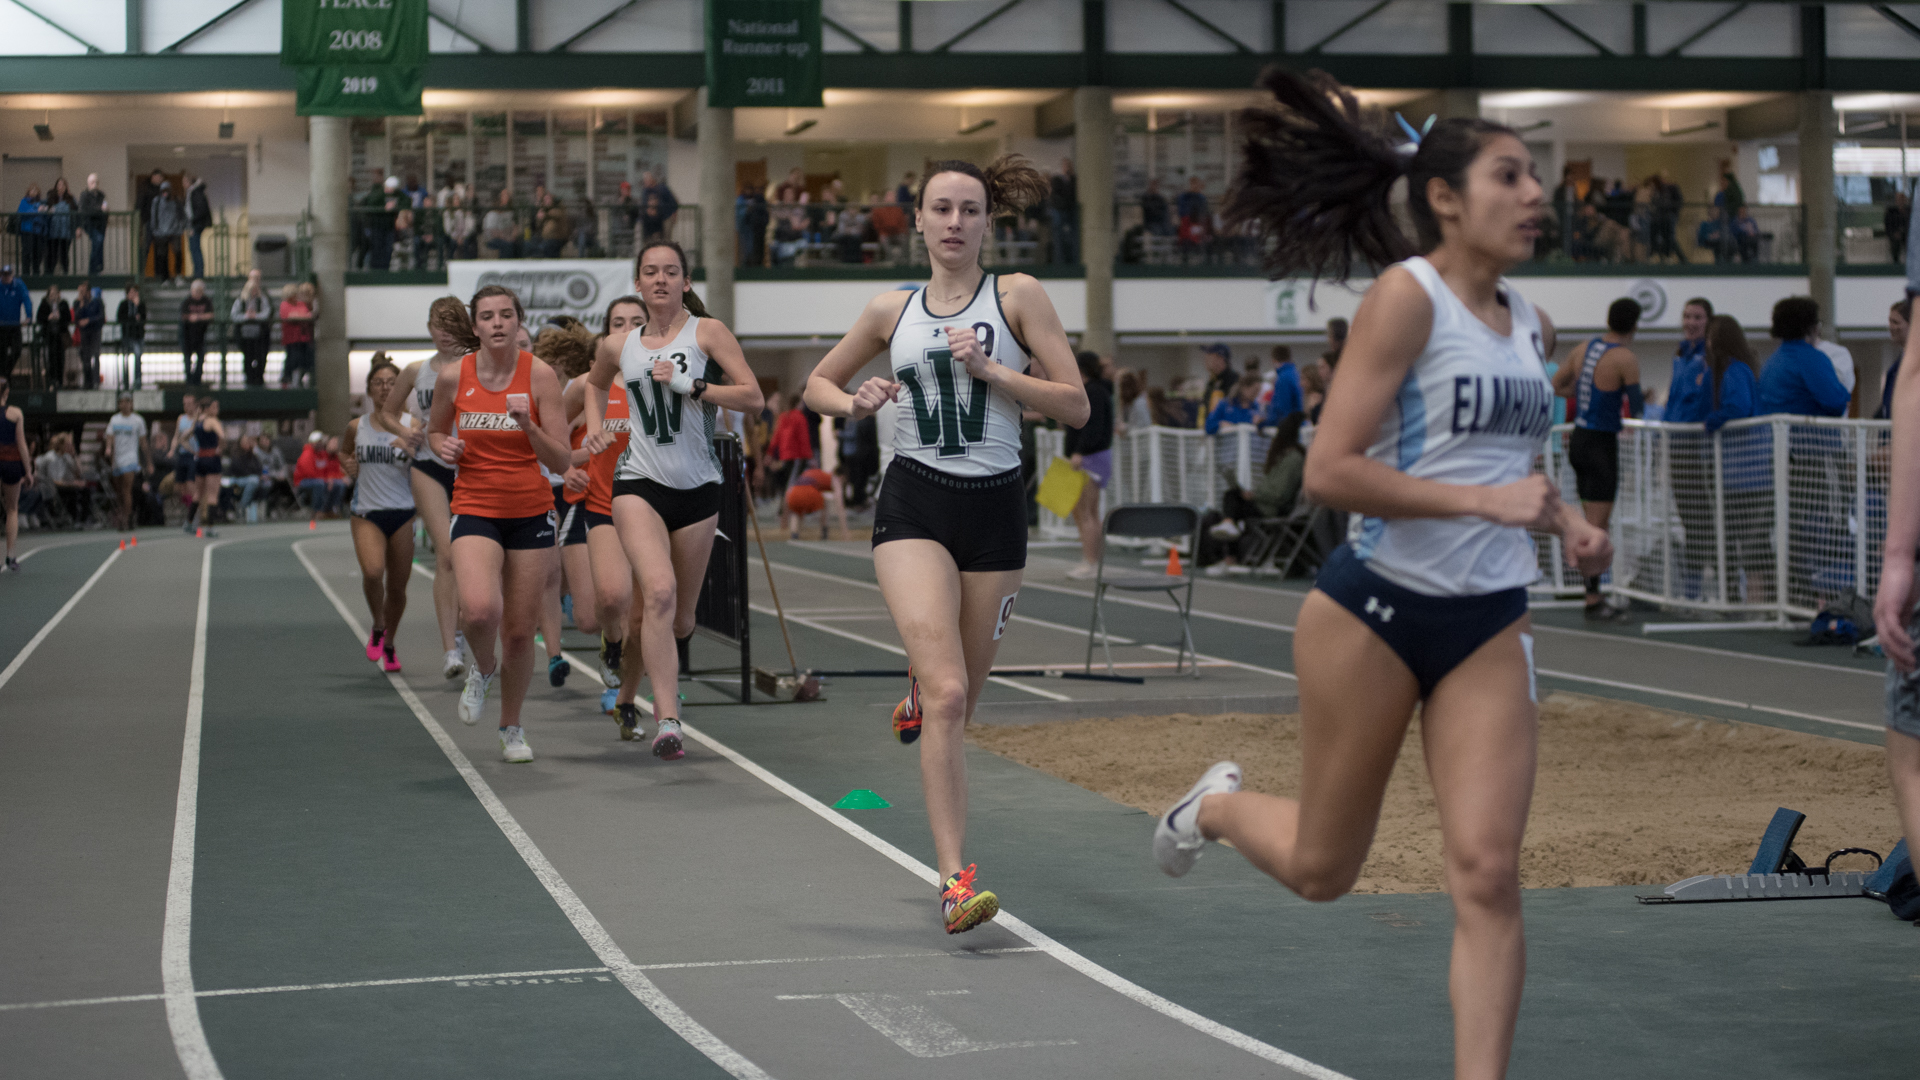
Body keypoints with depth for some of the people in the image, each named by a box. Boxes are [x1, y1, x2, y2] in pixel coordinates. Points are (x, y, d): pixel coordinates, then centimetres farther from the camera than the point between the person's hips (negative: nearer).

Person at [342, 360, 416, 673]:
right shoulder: (356, 428, 4)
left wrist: (409, 452, -19)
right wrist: (349, 468, 1)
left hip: (402, 514, 0)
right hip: (366, 514, 0)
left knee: (397, 587, 5)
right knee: (373, 571, -26)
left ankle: (389, 645, 29)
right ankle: (378, 628, 0)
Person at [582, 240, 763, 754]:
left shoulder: (707, 331, 1)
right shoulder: (618, 346, 9)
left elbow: (753, 397, -6)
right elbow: (595, 383, 32)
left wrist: (693, 386, -15)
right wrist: (595, 426, 14)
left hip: (698, 486, 1)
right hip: (639, 483, 0)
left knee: (680, 616, 9)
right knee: (659, 591, -23)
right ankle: (667, 720, -26)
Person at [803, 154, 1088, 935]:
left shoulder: (1017, 295, 3)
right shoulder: (892, 311, 8)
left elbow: (1077, 407, -1)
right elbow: (818, 382, 22)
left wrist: (991, 369, -13)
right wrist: (855, 404, -1)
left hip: (995, 510, 1)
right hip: (914, 505, -1)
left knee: (958, 703, 12)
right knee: (947, 694, -18)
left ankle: (918, 689, 52)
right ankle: (955, 880, -20)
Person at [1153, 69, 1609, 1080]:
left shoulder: (1529, 324, 9)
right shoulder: (1408, 294, -13)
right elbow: (1329, 471, -20)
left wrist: (1564, 520, 8)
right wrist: (1484, 501, -24)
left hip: (1490, 623, 5)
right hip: (1375, 608, -5)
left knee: (1486, 873, -8)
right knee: (1320, 868, 11)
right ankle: (1219, 804, 44)